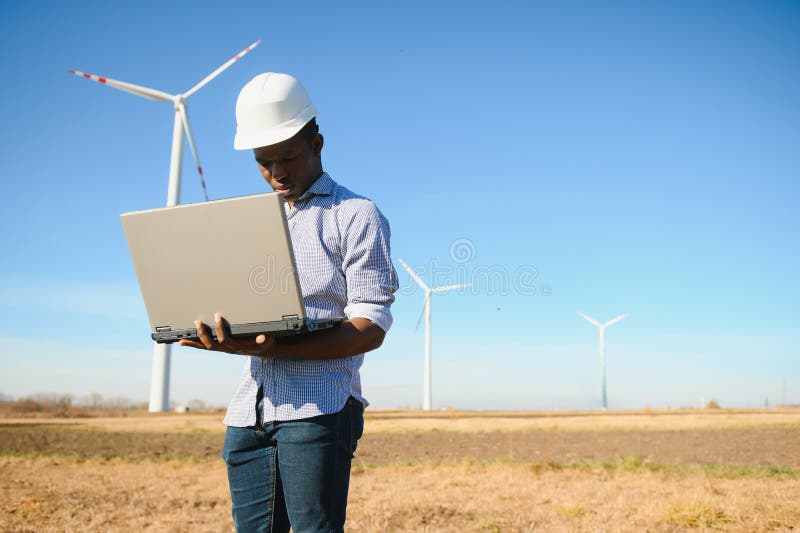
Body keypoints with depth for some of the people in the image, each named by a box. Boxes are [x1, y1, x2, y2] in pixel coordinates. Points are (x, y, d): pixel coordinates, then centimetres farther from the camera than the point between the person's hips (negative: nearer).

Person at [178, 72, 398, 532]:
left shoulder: (356, 215, 3)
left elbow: (372, 327, -7)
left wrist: (277, 348, -20)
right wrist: (224, 339, -4)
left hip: (318, 408, -5)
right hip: (249, 411, 6)